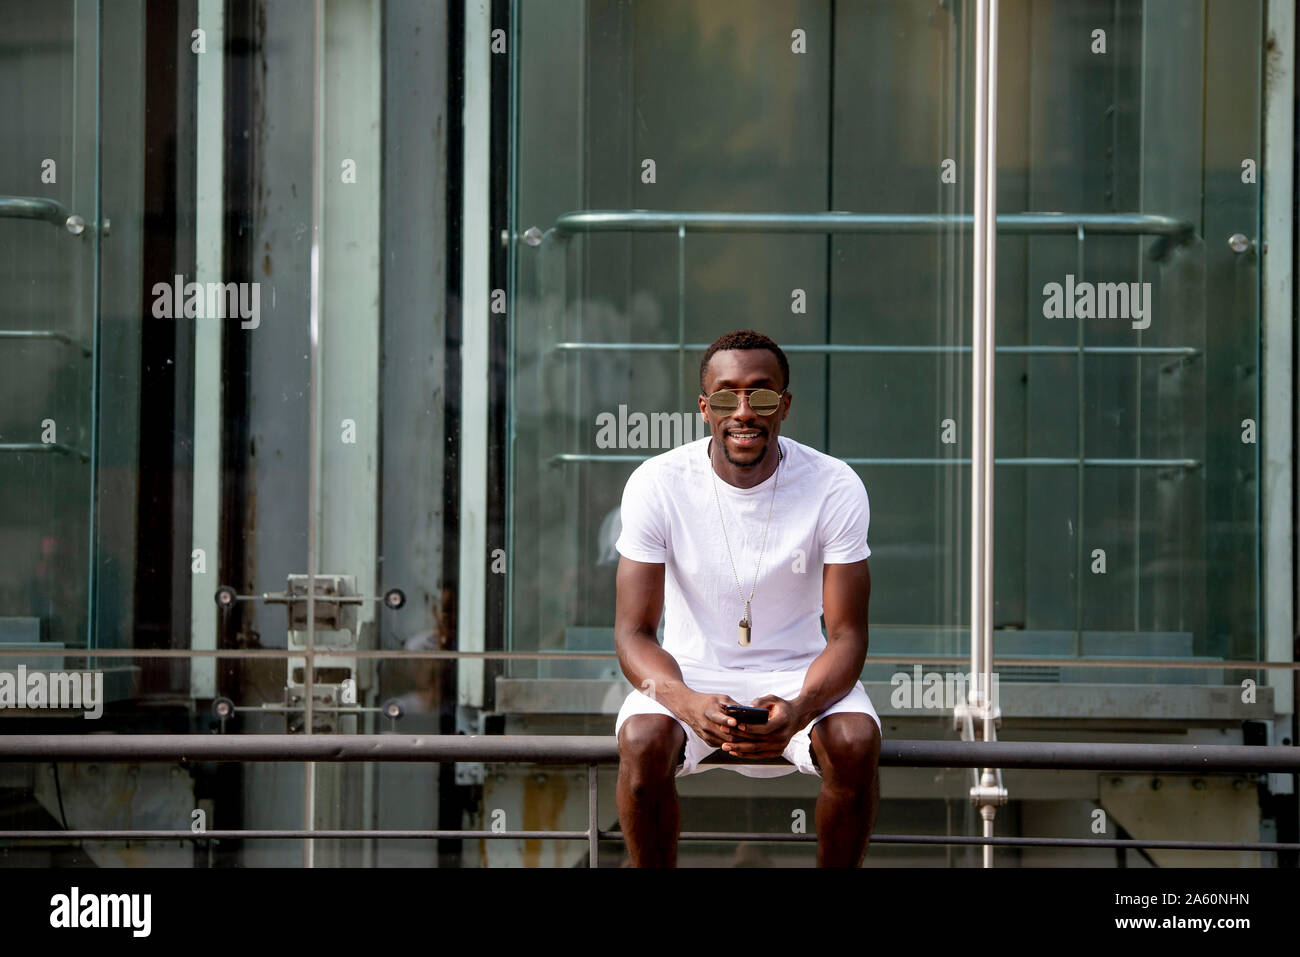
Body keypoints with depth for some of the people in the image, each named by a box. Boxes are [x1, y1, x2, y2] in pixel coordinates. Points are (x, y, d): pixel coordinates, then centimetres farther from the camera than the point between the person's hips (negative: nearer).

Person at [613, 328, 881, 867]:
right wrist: (685, 701, -34)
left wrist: (798, 709, -34)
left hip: (797, 676, 0)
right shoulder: (657, 485, -12)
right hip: (690, 675, 0)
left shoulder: (835, 488, -12)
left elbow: (846, 635, -11)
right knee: (642, 738, -32)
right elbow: (634, 632, -12)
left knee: (856, 741, -31)